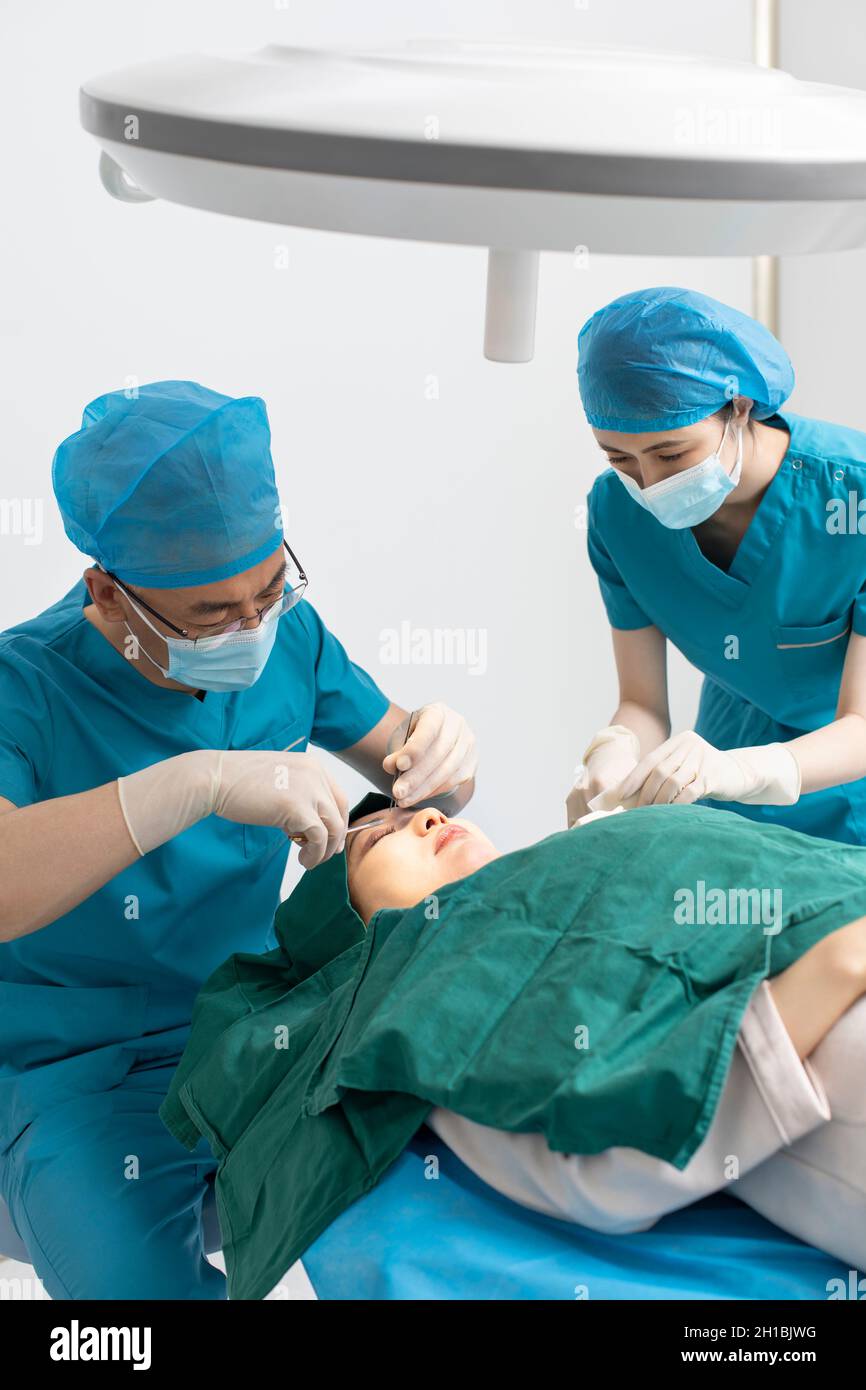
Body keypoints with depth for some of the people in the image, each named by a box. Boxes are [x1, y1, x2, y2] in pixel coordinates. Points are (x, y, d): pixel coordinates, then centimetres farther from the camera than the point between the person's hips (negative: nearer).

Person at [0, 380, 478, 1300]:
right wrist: (198, 782, -47)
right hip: (78, 1071, -4)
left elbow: (402, 763, 6)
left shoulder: (286, 636, -6)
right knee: (145, 1282, -24)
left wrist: (443, 752, -19)